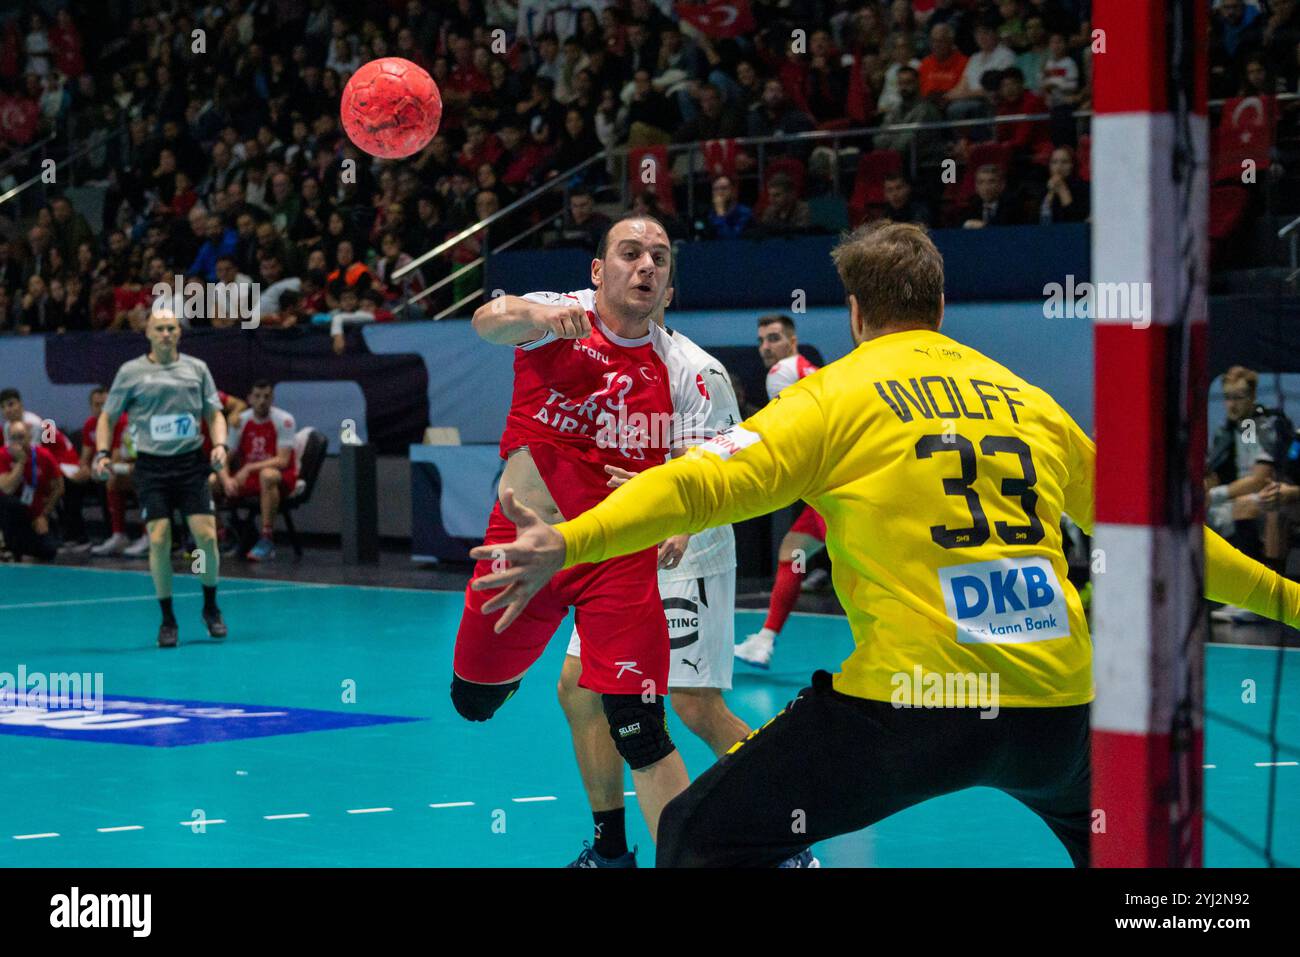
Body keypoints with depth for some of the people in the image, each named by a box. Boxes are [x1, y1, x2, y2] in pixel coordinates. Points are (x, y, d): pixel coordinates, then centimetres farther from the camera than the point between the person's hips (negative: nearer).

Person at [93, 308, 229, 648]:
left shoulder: (197, 368, 8)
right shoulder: (131, 372, 3)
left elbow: (214, 414, 13)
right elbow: (107, 416, 8)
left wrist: (219, 444, -6)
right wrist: (103, 453, -6)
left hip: (191, 462, 1)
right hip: (151, 465, -1)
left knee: (206, 535, -8)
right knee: (159, 540, -9)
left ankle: (210, 607, 14)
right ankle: (167, 619, 5)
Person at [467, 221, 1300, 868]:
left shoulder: (838, 397, 4)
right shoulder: (1030, 402, 18)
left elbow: (705, 480, -10)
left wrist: (571, 541, -18)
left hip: (913, 701, -5)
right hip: (1057, 706, 5)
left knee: (700, 837, 4)